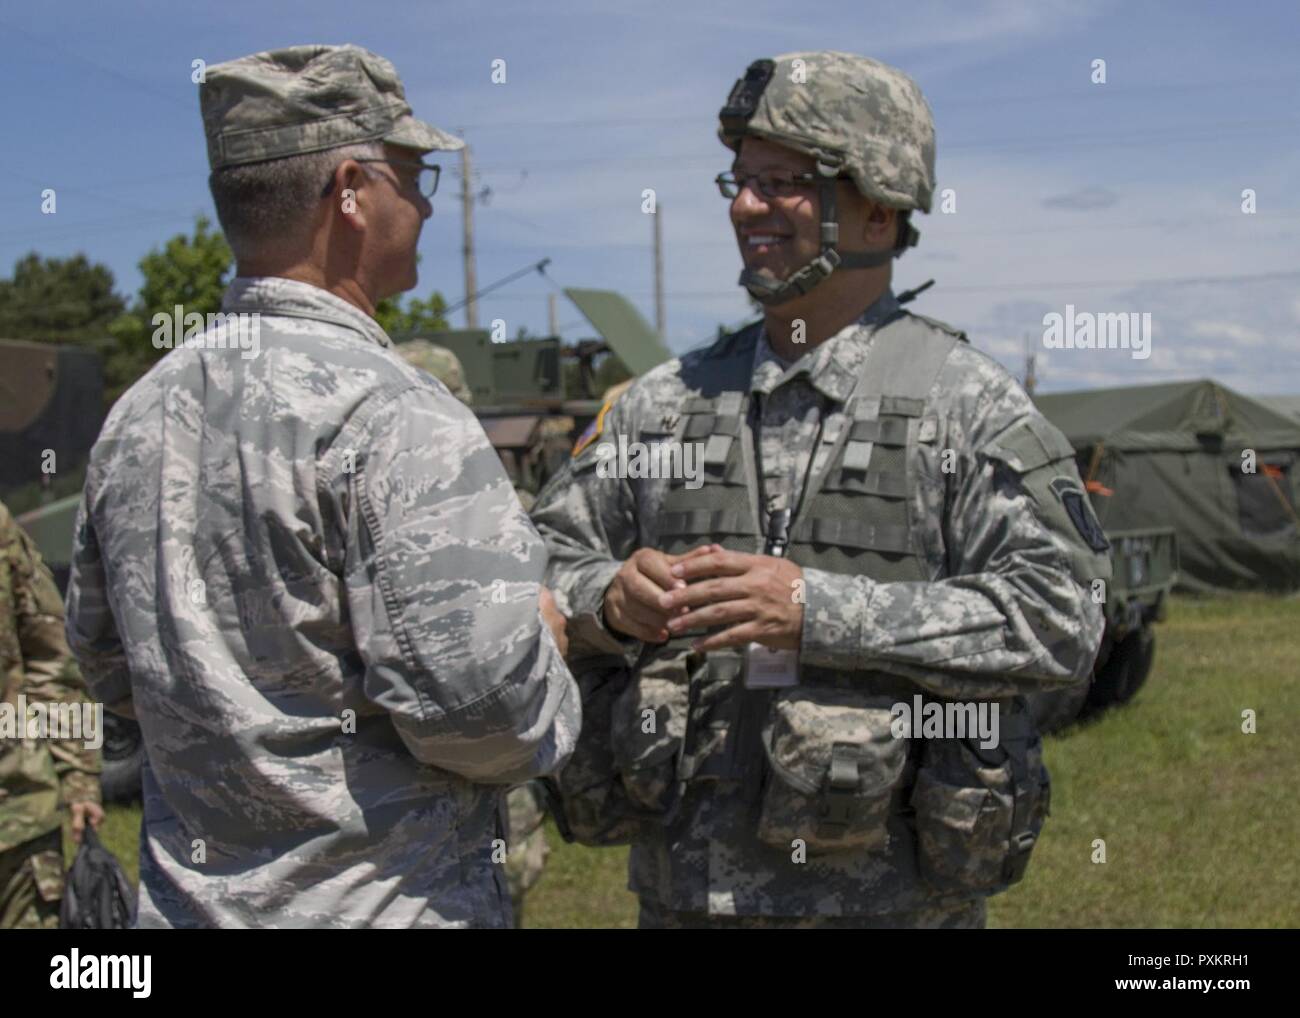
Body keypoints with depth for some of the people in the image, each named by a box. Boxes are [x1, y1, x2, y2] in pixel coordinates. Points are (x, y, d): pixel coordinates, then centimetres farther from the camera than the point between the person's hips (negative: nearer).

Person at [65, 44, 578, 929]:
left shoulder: (136, 415, 4)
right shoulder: (395, 418, -21)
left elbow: (108, 664, 14)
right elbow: (474, 697, -25)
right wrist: (546, 654, -5)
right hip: (384, 901, -7)